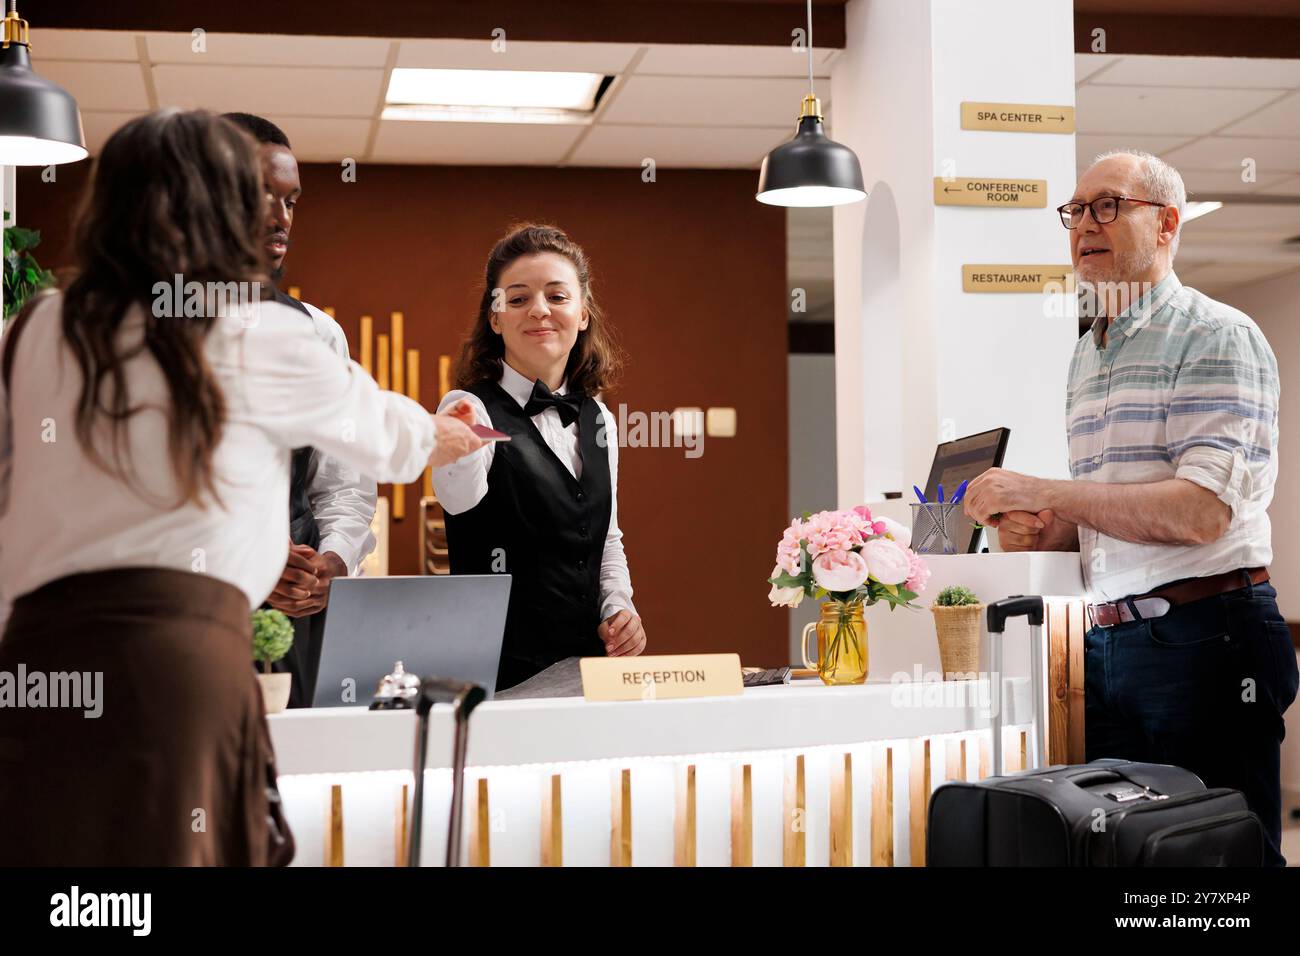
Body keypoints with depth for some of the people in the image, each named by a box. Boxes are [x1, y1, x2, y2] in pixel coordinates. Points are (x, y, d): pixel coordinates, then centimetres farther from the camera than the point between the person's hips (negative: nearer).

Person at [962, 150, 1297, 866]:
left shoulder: (1215, 336, -8)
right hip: (1109, 640, 8)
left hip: (1205, 639, -8)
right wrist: (1037, 531, 2)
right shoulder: (1087, 356, 17)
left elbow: (1200, 510, -20)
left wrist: (1042, 493, -18)